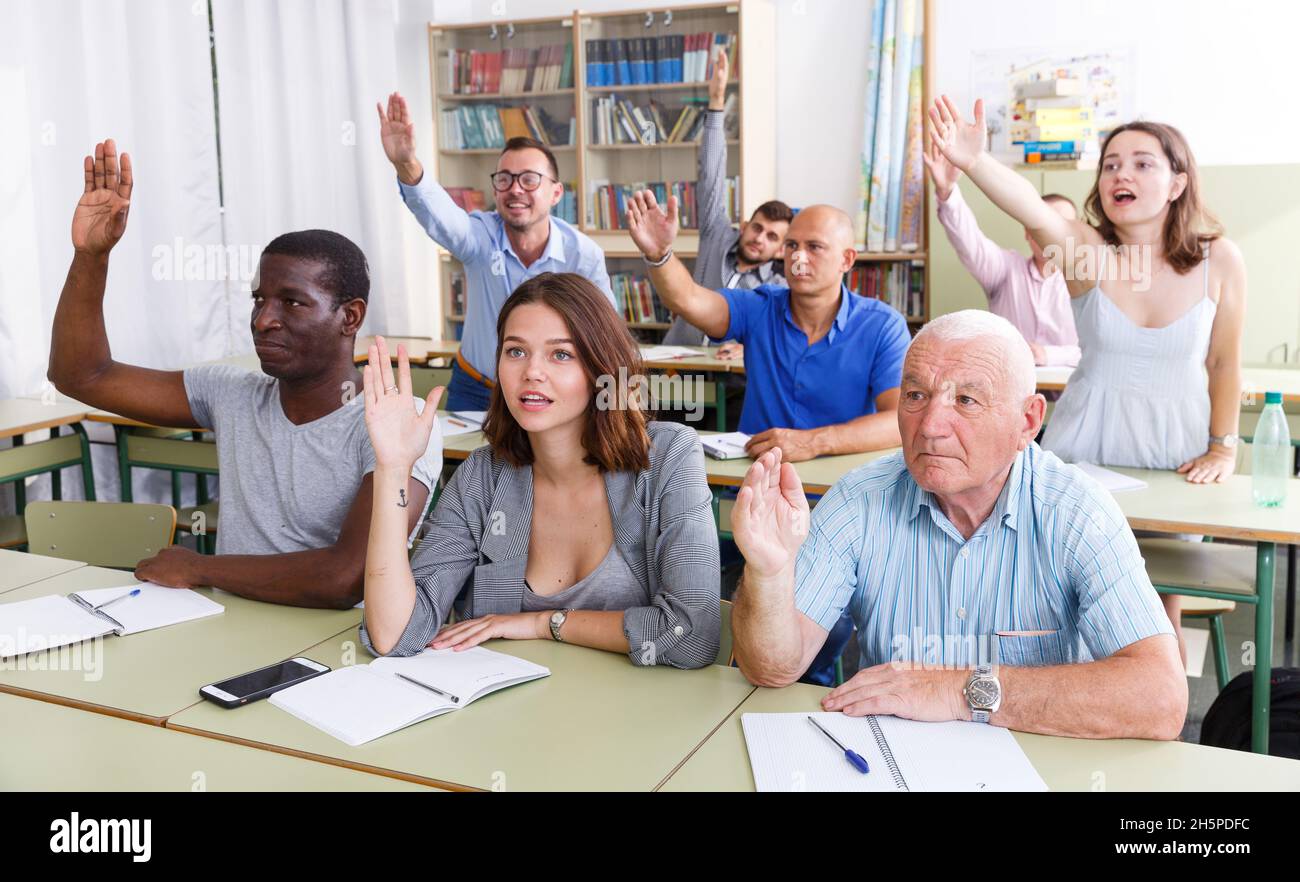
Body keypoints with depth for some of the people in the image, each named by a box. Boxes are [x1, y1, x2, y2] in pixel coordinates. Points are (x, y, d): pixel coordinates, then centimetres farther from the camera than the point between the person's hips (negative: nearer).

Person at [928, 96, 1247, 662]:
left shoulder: (1219, 260, -7)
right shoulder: (1087, 250, -12)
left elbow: (1224, 364, 3)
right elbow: (1033, 212, -35)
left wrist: (1223, 448, 1)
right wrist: (974, 162, -52)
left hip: (1175, 446, 1)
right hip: (1086, 440, -1)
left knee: (1161, 603, 9)